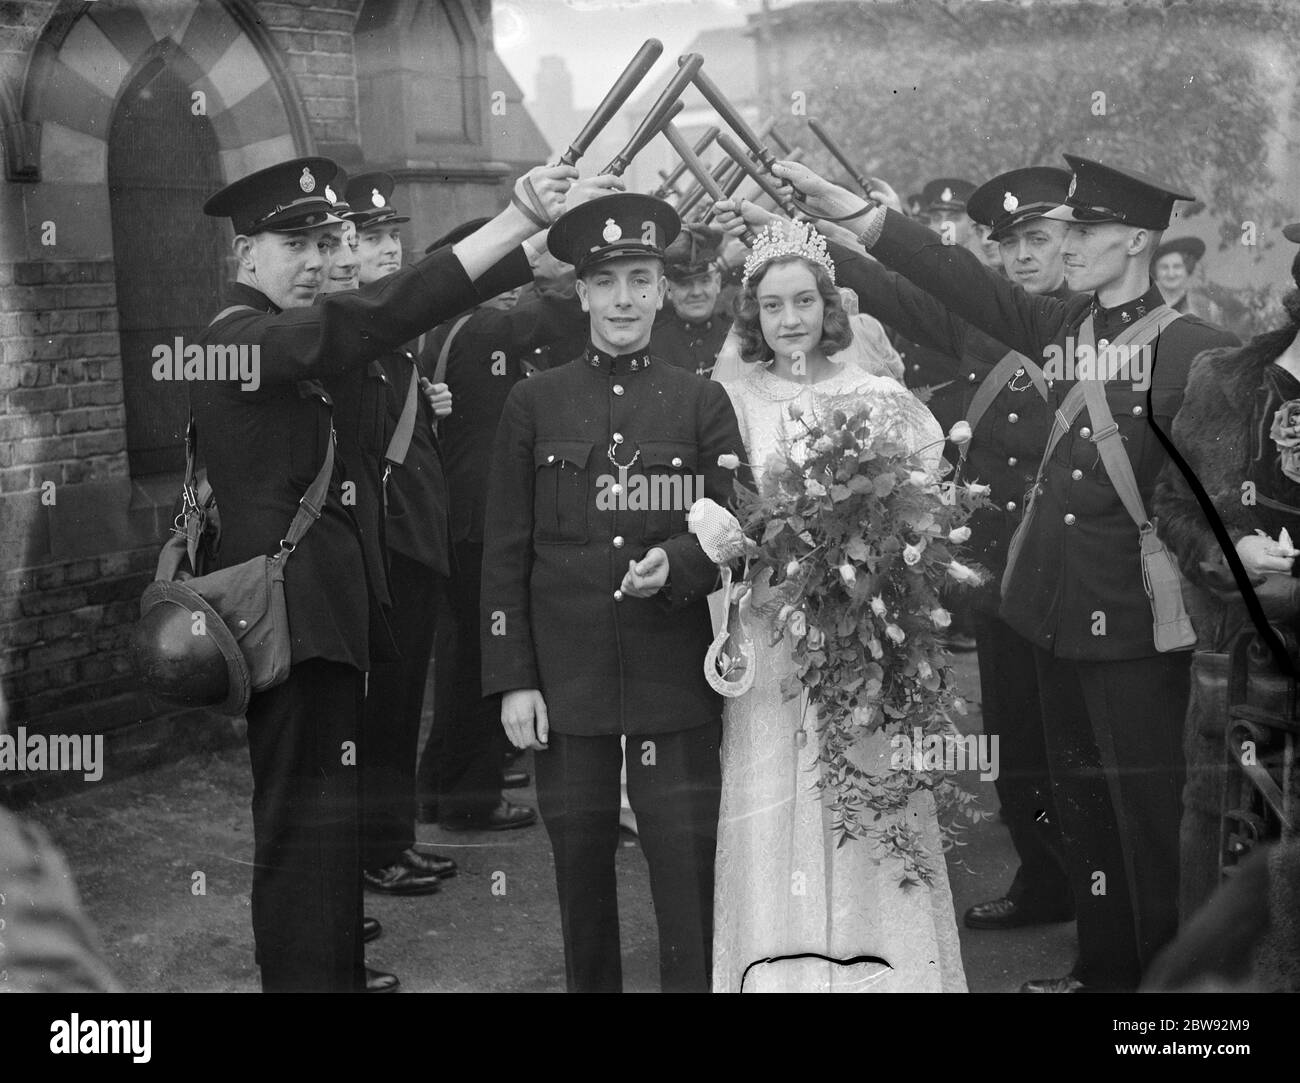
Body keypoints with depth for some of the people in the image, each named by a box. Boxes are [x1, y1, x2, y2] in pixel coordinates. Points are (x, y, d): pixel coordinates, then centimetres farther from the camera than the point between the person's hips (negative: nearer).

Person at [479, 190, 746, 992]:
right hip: (568, 678, 1)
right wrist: (513, 678, -1)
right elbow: (506, 549, 4)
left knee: (687, 866, -1)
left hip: (675, 678, -1)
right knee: (580, 869, 10)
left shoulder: (702, 401, 4)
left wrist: (677, 563, -18)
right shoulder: (535, 402, 5)